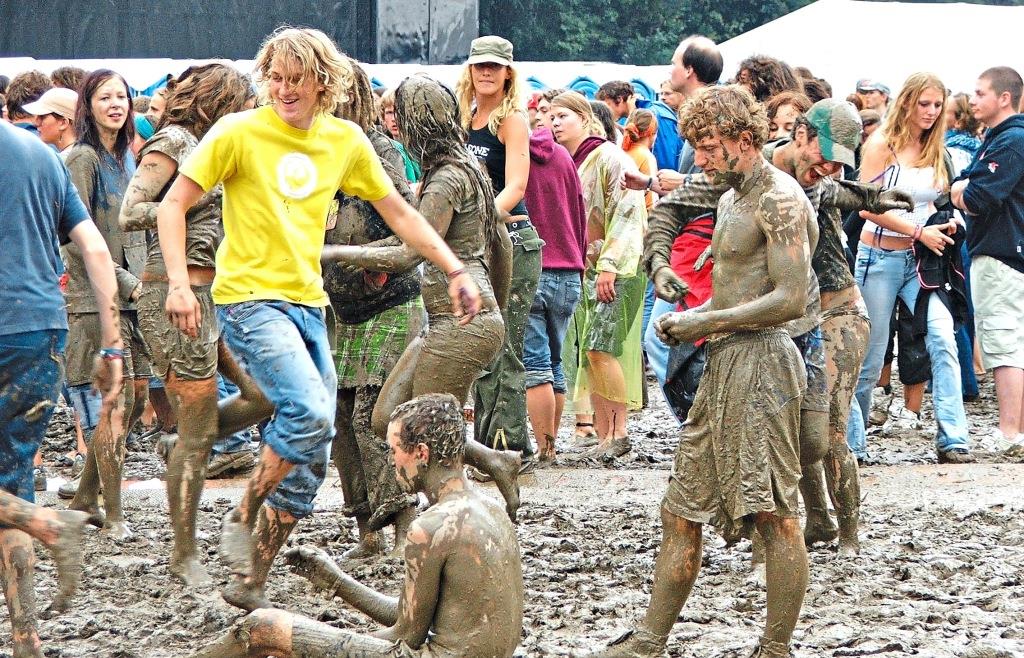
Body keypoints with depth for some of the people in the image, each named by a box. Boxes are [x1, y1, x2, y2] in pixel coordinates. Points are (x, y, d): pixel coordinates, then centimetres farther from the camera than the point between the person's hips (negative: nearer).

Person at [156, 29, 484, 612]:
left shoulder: (345, 141, 7)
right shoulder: (240, 133, -7)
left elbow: (399, 212, 17)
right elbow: (174, 203, -5)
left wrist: (456, 270, 11)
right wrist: (179, 281, -16)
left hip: (307, 303, 6)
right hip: (249, 298, -6)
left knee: (310, 462, 3)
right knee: (310, 412, -28)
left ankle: (251, 585, 13)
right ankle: (242, 520, -8)